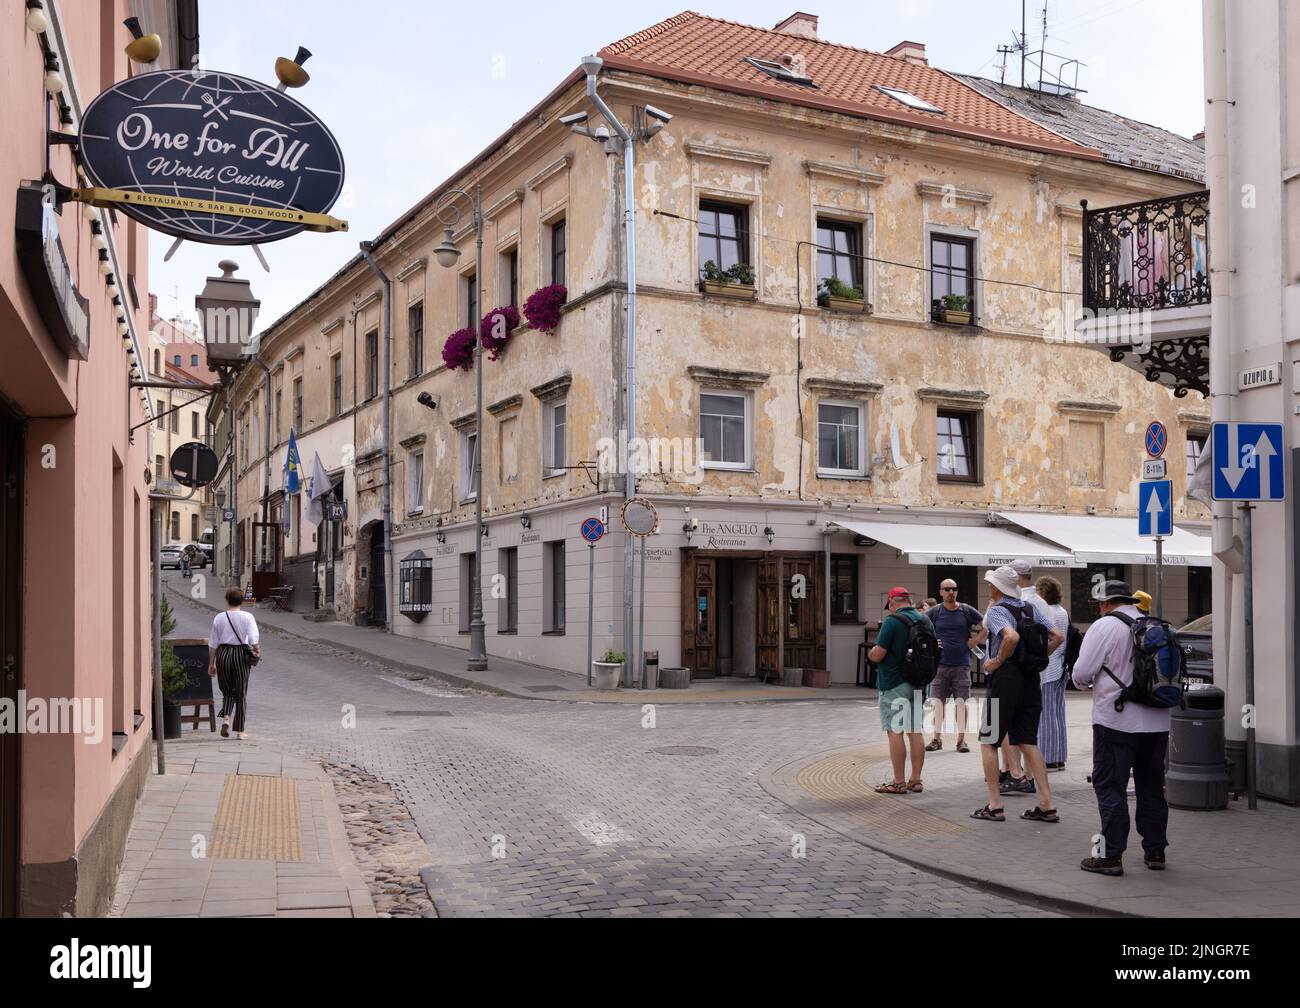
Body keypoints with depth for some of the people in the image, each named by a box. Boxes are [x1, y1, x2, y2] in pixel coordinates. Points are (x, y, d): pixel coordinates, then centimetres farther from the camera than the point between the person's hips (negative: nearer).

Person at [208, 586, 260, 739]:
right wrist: (257, 650, 6)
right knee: (241, 693, 7)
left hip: (223, 654, 2)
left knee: (227, 691, 18)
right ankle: (240, 730, 9)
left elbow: (213, 643, 5)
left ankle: (225, 718, -6)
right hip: (241, 654, -1)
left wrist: (211, 663, 11)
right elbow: (253, 639, -13)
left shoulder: (219, 618, 3)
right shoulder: (248, 617, -3)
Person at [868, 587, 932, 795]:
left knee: (895, 732, -3)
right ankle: (915, 780, 14)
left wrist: (870, 652, 5)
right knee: (915, 731, 11)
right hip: (918, 684, 7)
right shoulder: (925, 620, 8)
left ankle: (899, 782, -2)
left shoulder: (892, 621, -14)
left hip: (894, 684, -7)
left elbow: (877, 655, -16)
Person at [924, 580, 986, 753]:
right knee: (938, 702, 3)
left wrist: (974, 642, 1)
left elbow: (986, 627, 8)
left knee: (961, 702, 0)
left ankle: (961, 739, 7)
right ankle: (937, 739, 12)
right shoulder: (934, 612, 1)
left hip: (962, 664, 0)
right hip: (940, 664, 1)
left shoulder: (967, 611, 1)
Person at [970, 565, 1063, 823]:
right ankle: (1046, 804, 4)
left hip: (1005, 677, -7)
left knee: (988, 741, 5)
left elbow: (1012, 637, -30)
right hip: (1031, 679, 7)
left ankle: (995, 806, 3)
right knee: (1028, 742, 10)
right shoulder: (1031, 609, 11)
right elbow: (1057, 637, 11)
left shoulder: (996, 611, -11)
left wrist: (998, 661, -16)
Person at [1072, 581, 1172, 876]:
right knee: (1152, 787, 15)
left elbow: (1081, 673, -11)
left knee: (1111, 788, 1)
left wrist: (1086, 684, 10)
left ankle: (1111, 856, 1)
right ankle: (1155, 851, 22)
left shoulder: (1104, 627, -9)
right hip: (1157, 722, 6)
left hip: (1117, 722, -6)